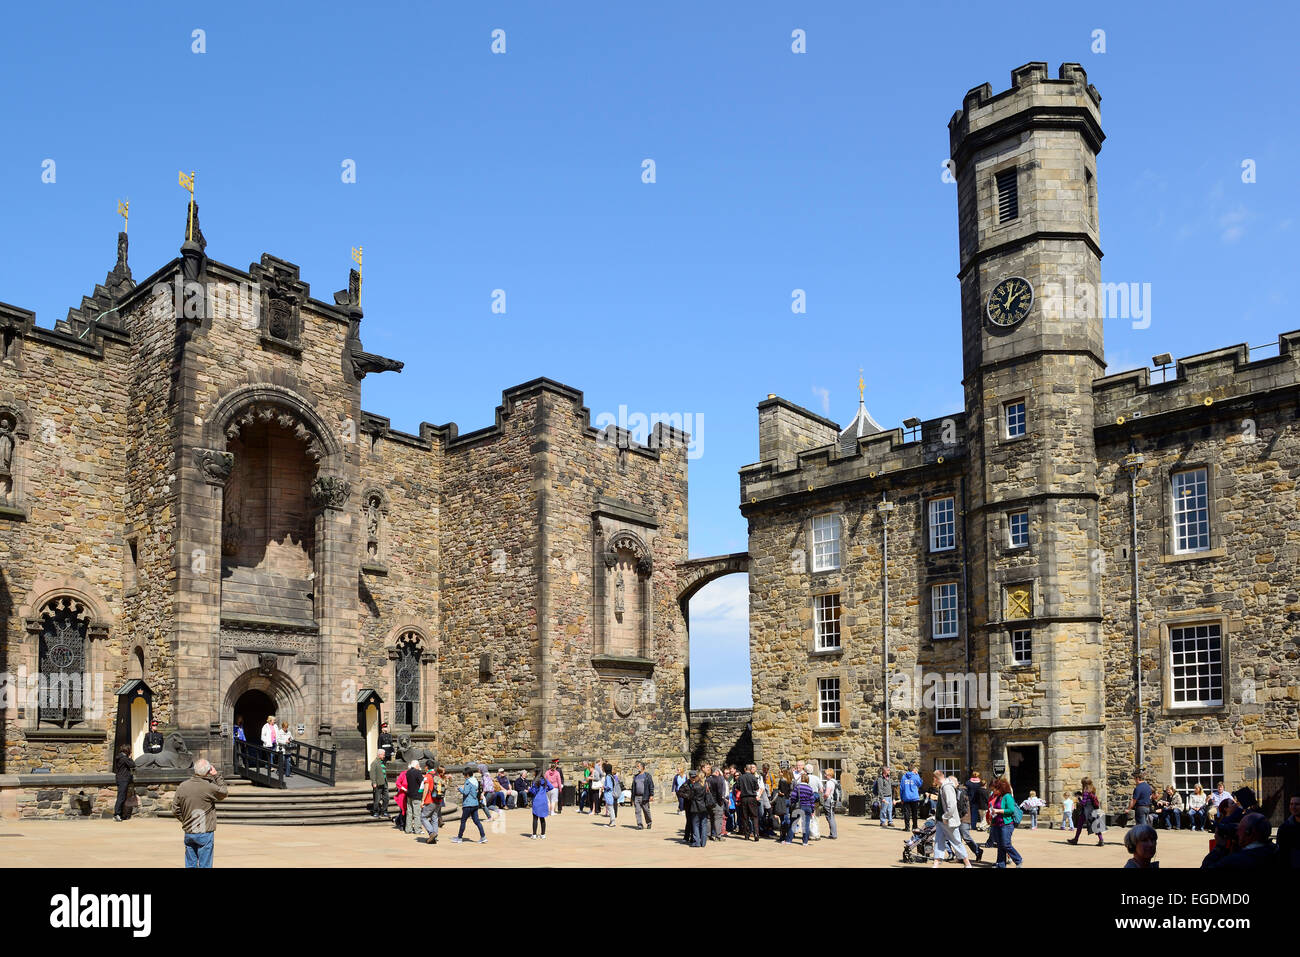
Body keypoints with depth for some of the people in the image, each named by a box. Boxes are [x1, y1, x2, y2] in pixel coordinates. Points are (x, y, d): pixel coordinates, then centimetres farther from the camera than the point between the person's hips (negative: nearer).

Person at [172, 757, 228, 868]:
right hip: (205, 833, -5)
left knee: (190, 864, 13)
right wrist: (217, 775, 7)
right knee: (204, 864, 2)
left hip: (188, 833, 5)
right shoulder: (210, 787, -16)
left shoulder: (182, 787, -1)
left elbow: (175, 810, 5)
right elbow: (224, 791, 4)